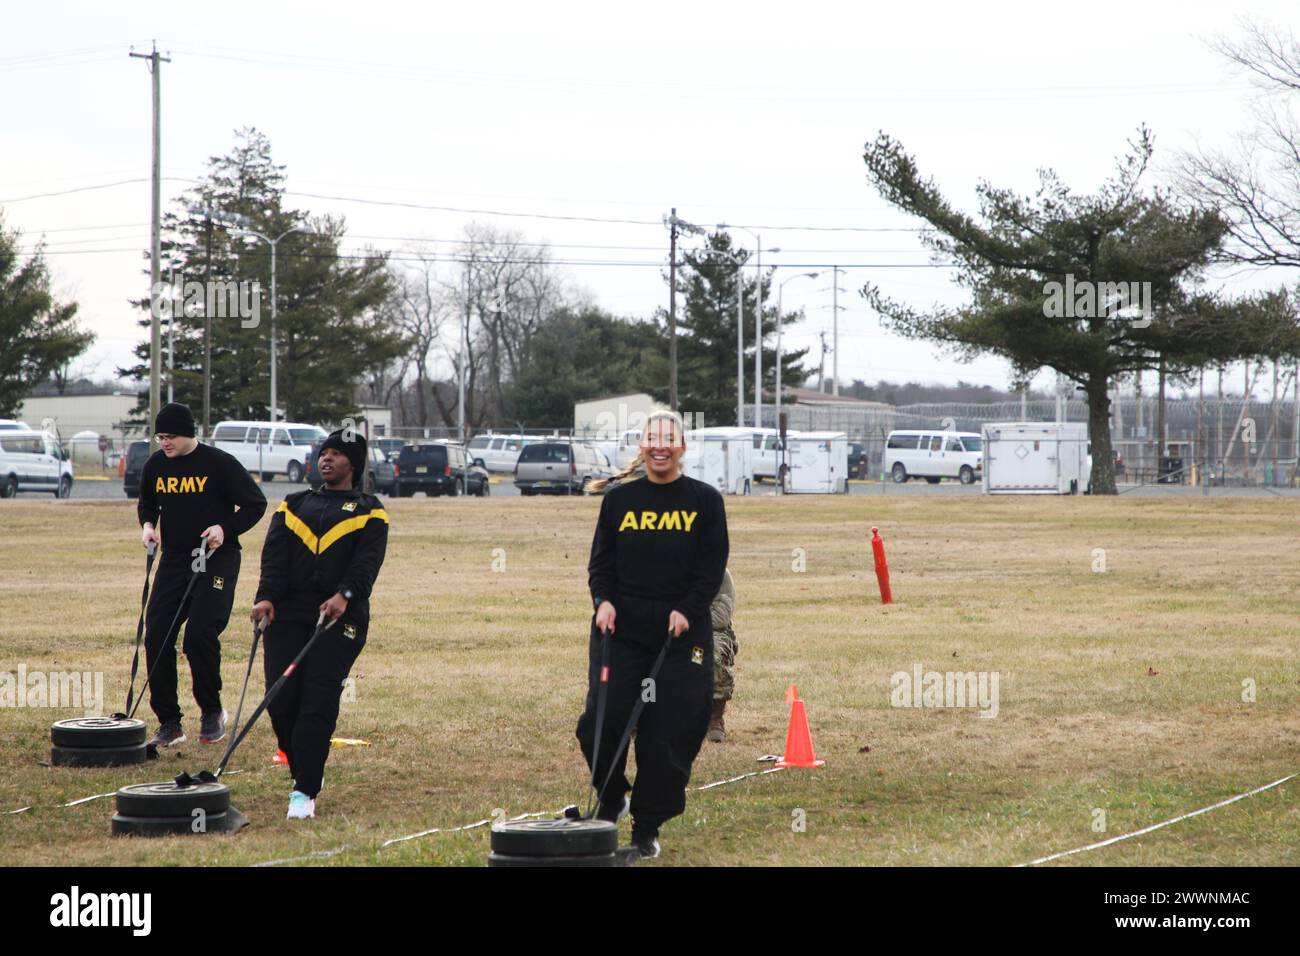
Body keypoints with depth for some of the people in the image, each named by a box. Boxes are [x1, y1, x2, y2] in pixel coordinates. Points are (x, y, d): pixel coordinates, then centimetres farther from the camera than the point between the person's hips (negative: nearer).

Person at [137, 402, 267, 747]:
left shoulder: (220, 464, -10)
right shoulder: (155, 465, 6)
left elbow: (256, 504, -4)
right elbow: (146, 502, 25)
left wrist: (226, 529, -18)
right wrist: (148, 524, 4)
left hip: (216, 562, -5)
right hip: (173, 561, 6)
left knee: (200, 635, -18)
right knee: (156, 638, -3)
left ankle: (212, 712, 4)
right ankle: (169, 723, 6)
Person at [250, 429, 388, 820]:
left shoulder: (368, 510, 11)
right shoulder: (293, 505, 19)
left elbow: (368, 559, -5)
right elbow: (275, 553, 5)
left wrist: (345, 594, -23)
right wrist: (266, 596, -13)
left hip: (340, 618, -3)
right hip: (287, 613, 3)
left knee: (319, 703, -13)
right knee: (281, 699, -5)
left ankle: (305, 791, -12)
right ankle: (306, 773, 16)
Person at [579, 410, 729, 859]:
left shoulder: (704, 501, 3)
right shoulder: (619, 499, 7)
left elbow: (712, 567, 1)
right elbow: (601, 560, 10)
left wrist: (687, 611, -12)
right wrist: (603, 600, -7)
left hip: (682, 633, -1)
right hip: (621, 628, 1)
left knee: (671, 732, -4)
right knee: (602, 721, -8)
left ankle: (647, 828, 8)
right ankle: (610, 801, 20)